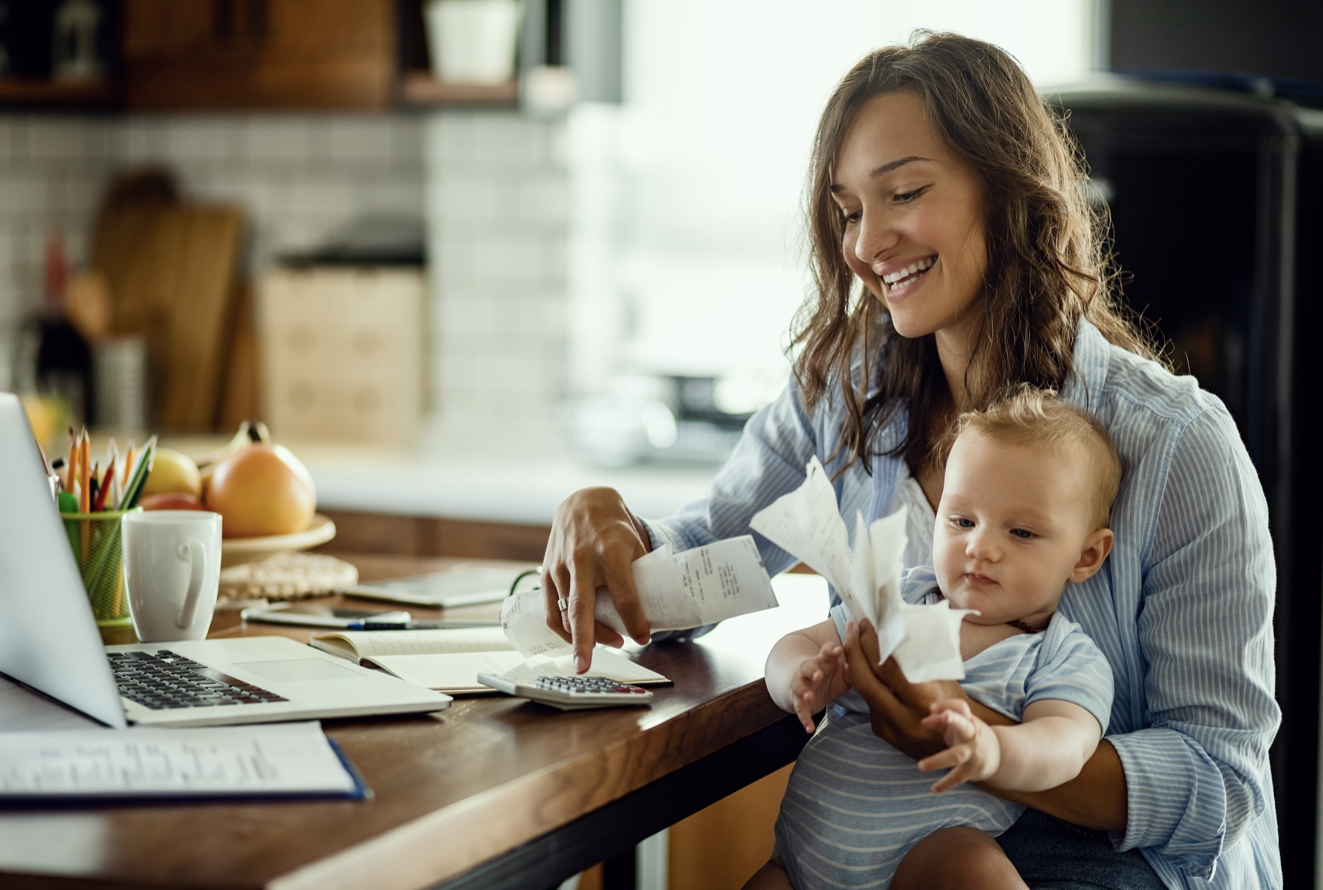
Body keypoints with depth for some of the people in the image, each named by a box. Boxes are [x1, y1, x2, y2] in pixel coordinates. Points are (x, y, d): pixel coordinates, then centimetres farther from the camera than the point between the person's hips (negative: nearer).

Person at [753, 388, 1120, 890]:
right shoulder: (896, 601, 11)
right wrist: (803, 680, -15)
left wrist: (992, 749, -44)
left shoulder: (1062, 659, -2)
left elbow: (1065, 743, -20)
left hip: (931, 844, -5)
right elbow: (796, 647, 11)